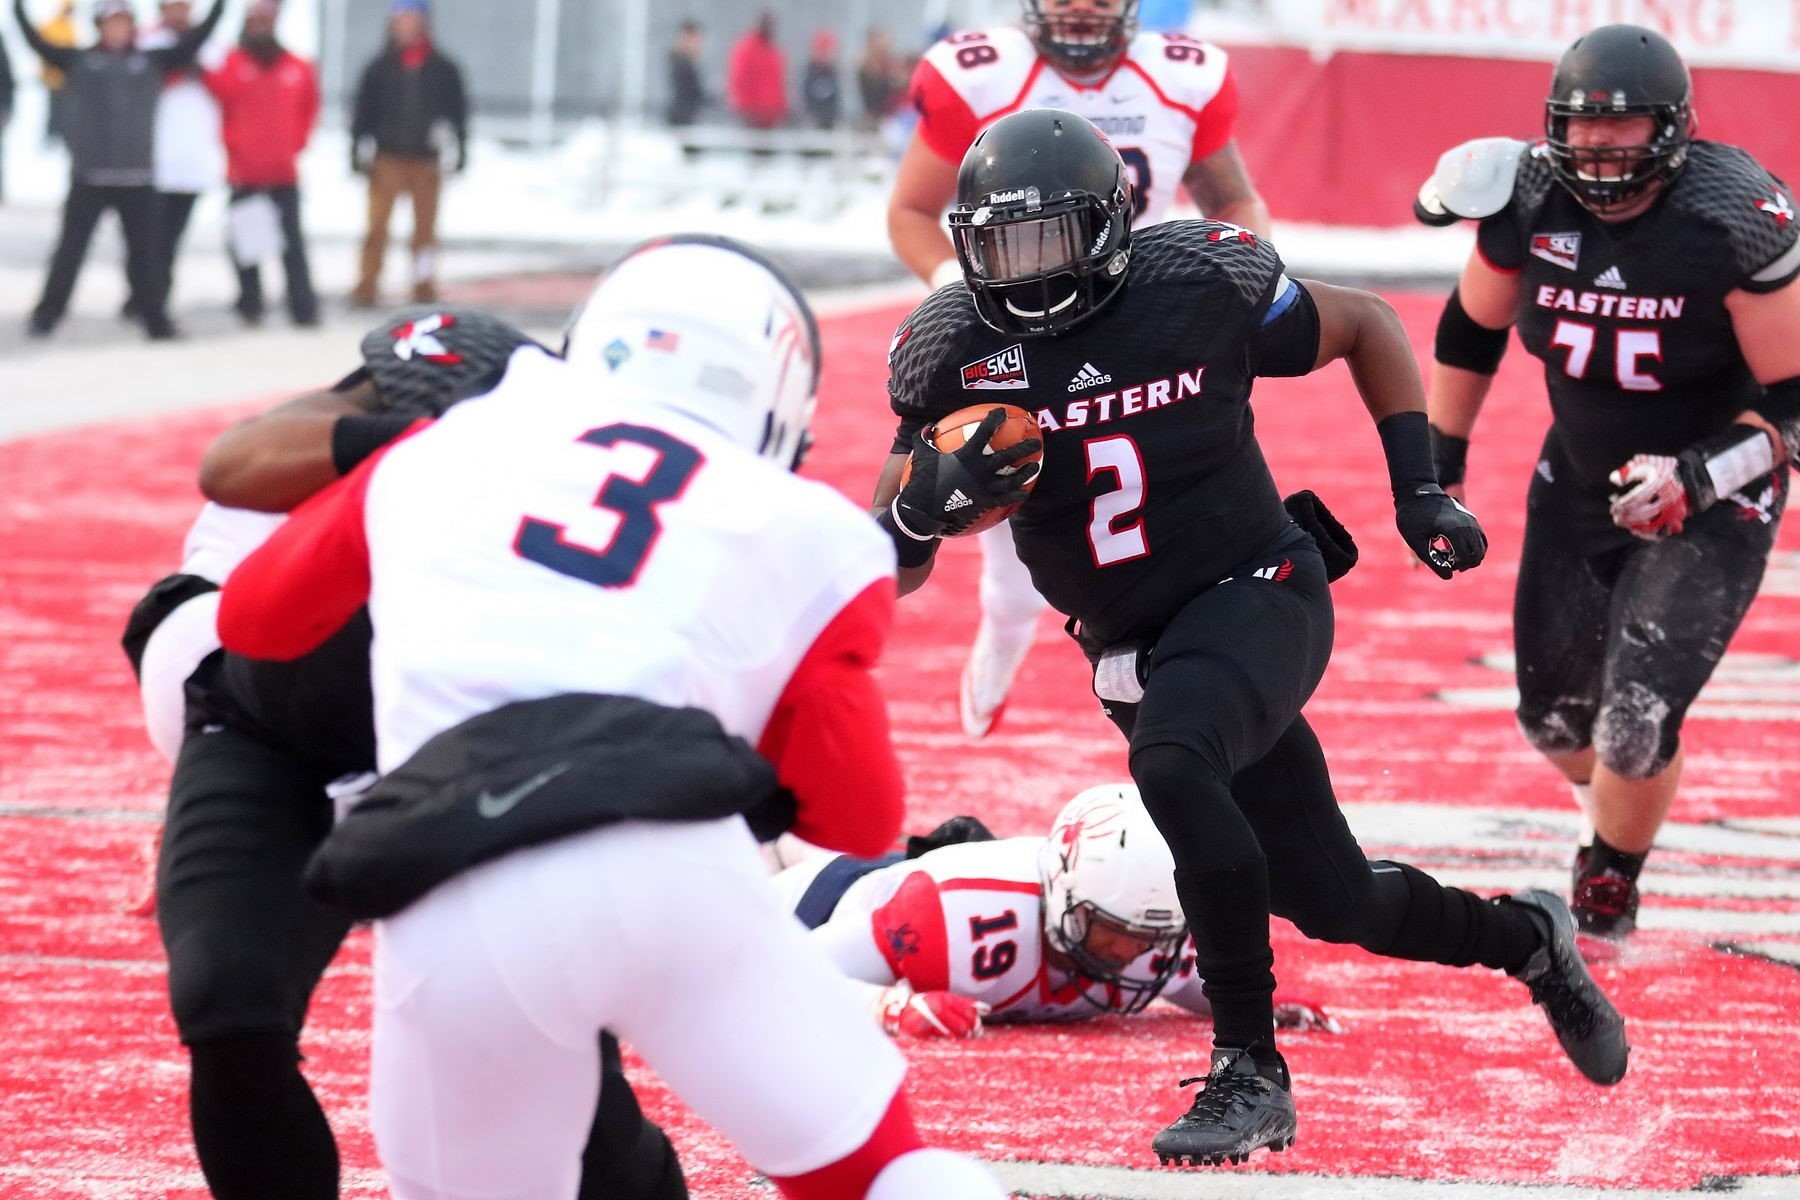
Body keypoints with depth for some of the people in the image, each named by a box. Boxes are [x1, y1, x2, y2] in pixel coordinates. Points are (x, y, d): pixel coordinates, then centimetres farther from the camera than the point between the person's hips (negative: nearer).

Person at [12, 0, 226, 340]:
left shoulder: (152, 62, 9)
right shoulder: (79, 61, 5)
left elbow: (190, 44, 6)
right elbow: (40, 45, 0)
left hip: (138, 175, 1)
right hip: (88, 176, -1)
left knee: (146, 250, 4)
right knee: (70, 248, 1)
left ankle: (155, 319, 12)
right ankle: (46, 315, 11)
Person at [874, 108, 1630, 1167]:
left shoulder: (1197, 290, -14)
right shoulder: (958, 352, -8)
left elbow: (1368, 326, 4)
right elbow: (892, 571, -4)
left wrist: (1420, 491, -2)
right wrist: (931, 497, -27)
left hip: (1256, 594, -5)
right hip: (1134, 649, 5)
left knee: (1171, 765, -35)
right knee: (1330, 900, 10)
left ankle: (1251, 1071, -24)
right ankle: (1527, 941, 41)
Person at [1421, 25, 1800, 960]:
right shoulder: (1528, 202, -13)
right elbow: (1471, 332, 7)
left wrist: (1696, 476, -33)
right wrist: (1439, 465, 9)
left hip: (1710, 504, -5)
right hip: (1579, 486, 5)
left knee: (1636, 718, -14)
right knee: (1554, 714, 10)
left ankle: (1608, 896, 16)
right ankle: (1612, 800, 48)